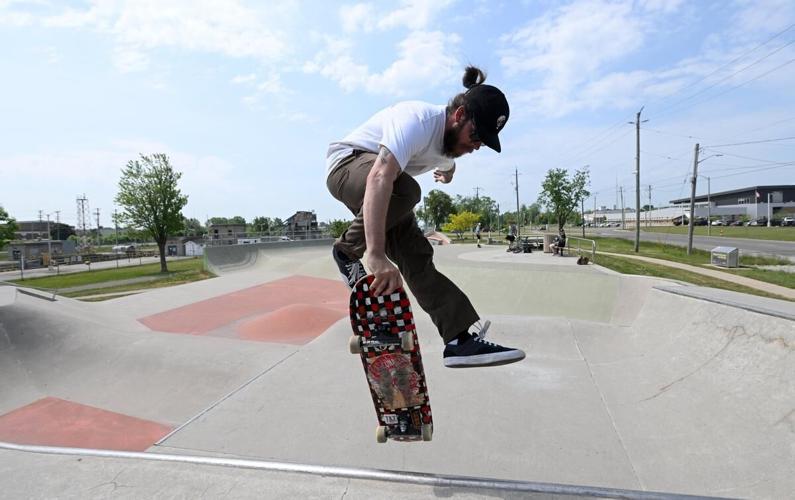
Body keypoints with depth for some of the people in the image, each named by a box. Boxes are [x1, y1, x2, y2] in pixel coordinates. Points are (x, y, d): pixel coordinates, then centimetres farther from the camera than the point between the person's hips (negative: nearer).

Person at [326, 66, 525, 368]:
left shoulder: (454, 139, 0)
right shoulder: (418, 120, -31)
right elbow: (380, 177, -47)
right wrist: (376, 255, -55)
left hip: (389, 194, 7)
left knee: (416, 255, -12)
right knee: (405, 189, -40)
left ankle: (461, 340, -14)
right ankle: (348, 251, -18)